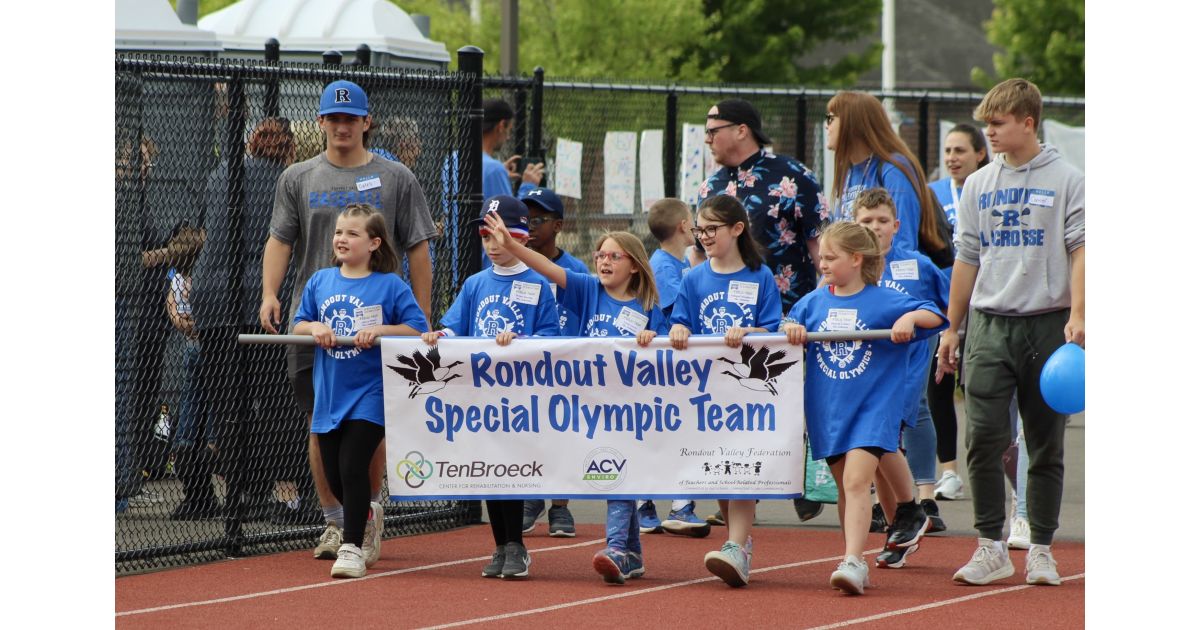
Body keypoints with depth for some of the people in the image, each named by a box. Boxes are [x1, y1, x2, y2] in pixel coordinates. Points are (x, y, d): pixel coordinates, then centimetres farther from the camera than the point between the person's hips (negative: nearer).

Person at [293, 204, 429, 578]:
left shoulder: (390, 285, -4)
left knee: (352, 467, -12)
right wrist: (314, 328, -9)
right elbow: (297, 324, 12)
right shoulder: (320, 282, 8)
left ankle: (352, 547, -4)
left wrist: (380, 330, -19)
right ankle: (367, 514, 39)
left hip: (369, 394, -5)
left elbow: (416, 329, -6)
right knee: (334, 476, 10)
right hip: (329, 392, 5)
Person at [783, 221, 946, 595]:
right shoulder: (815, 302, 7)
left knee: (856, 481, -17)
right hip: (828, 407, 5)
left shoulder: (884, 302, -5)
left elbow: (934, 317, -5)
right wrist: (792, 328, -5)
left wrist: (911, 318, -25)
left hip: (872, 406, -5)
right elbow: (789, 325, 18)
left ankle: (853, 563, -24)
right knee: (844, 487, 11)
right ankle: (855, 564, 20)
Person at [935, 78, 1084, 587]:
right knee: (984, 438, -7)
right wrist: (952, 329, 16)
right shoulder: (979, 185, 13)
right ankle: (990, 547, -2)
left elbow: (1080, 252, -5)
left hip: (1046, 322, -3)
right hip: (989, 323, 3)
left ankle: (1040, 549, 9)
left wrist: (1077, 317, -17)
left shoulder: (1066, 181, 1)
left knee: (1045, 444, 2)